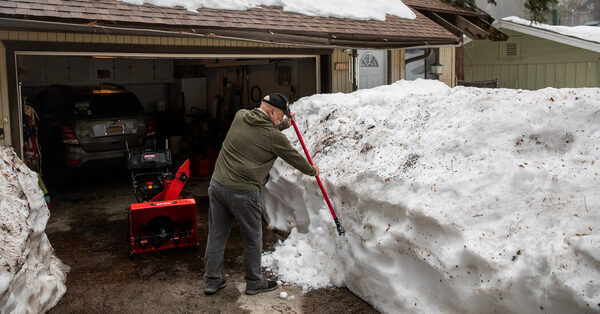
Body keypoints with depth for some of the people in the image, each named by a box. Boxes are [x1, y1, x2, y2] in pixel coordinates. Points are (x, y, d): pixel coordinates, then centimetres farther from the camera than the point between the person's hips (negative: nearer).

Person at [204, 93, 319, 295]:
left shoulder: (239, 116, 7)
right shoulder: (274, 136, -10)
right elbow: (294, 158, 4)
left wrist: (284, 124, 38)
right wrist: (312, 170, 23)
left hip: (217, 185, 7)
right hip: (243, 193, -6)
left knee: (216, 236, 15)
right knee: (253, 239, 11)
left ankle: (212, 281, 27)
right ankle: (254, 283, 26)